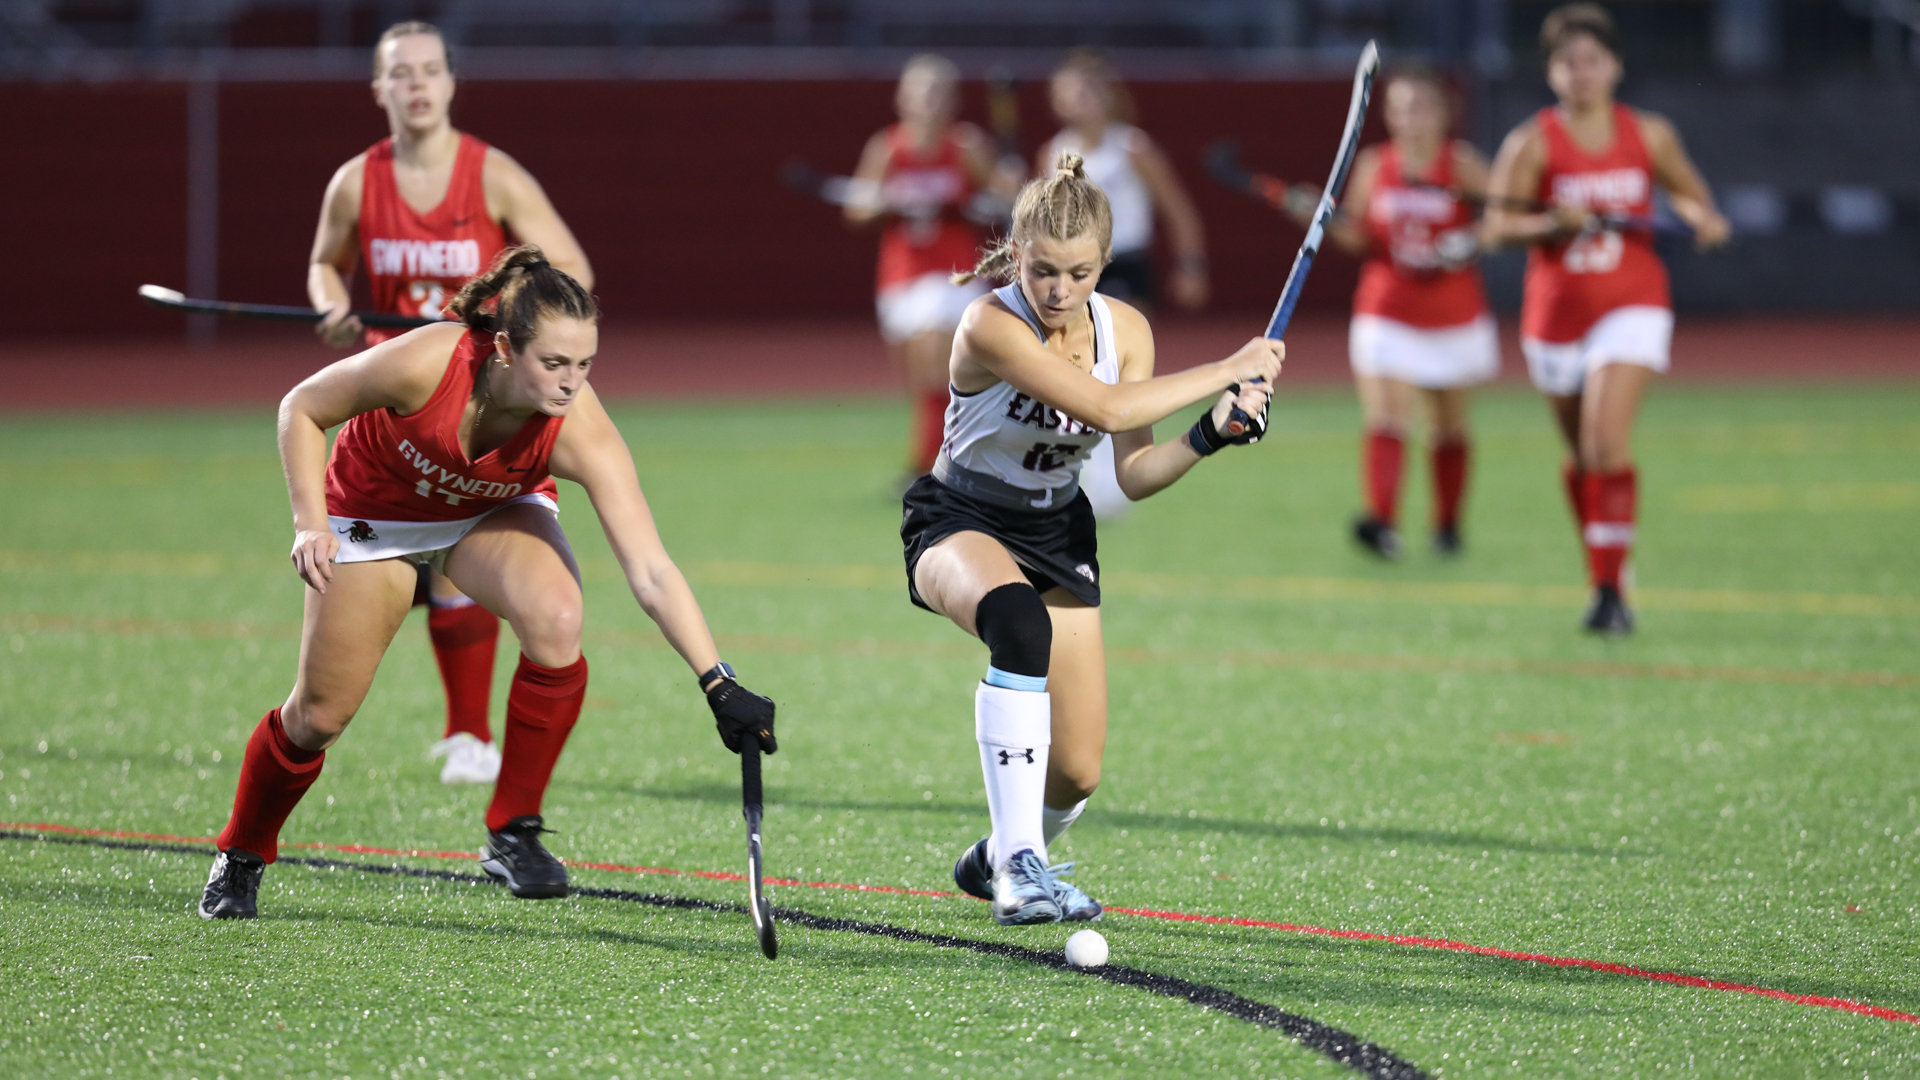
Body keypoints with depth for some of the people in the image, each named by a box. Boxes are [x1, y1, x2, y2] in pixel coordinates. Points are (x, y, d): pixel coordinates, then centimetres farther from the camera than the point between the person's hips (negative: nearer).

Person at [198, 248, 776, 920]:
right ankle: (239, 858, 30)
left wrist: (718, 686, -48)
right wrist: (311, 523, -27)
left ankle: (513, 832, -13)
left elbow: (651, 575, -39)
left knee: (556, 621, -30)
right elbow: (302, 408, -19)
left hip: (495, 513, 1)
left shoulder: (580, 431, -36)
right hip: (376, 510, -1)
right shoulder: (423, 364, -39)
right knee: (320, 713, 0)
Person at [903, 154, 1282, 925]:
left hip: (1057, 536, 6)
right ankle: (1019, 870, -43)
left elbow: (1134, 472, -7)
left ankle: (997, 861, 36)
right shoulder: (990, 326, -26)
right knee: (1019, 622, -42)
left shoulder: (1124, 329, -7)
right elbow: (1104, 406, -35)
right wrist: (1227, 370, -28)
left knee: (1076, 775, 0)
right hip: (959, 525, -6)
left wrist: (1209, 435, -24)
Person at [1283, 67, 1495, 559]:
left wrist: (1470, 241, -19)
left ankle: (1448, 526, 30)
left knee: (1451, 427, 13)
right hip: (1386, 311, 0)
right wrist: (1328, 222, -12)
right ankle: (1382, 522, -28)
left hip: (1455, 317, 0)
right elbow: (1360, 239, 6)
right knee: (1383, 419, -17)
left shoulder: (1463, 164, -4)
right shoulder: (1373, 166, 1)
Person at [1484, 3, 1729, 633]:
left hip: (1632, 308, -1)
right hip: (1556, 313, 1)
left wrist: (1703, 218, -3)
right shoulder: (1532, 144, -5)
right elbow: (1498, 226, -11)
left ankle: (1610, 590, -18)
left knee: (1607, 442, -18)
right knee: (1581, 455, 12)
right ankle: (1601, 565, 34)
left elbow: (1687, 190, 18)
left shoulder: (1650, 136, 2)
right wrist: (1552, 223, -28)